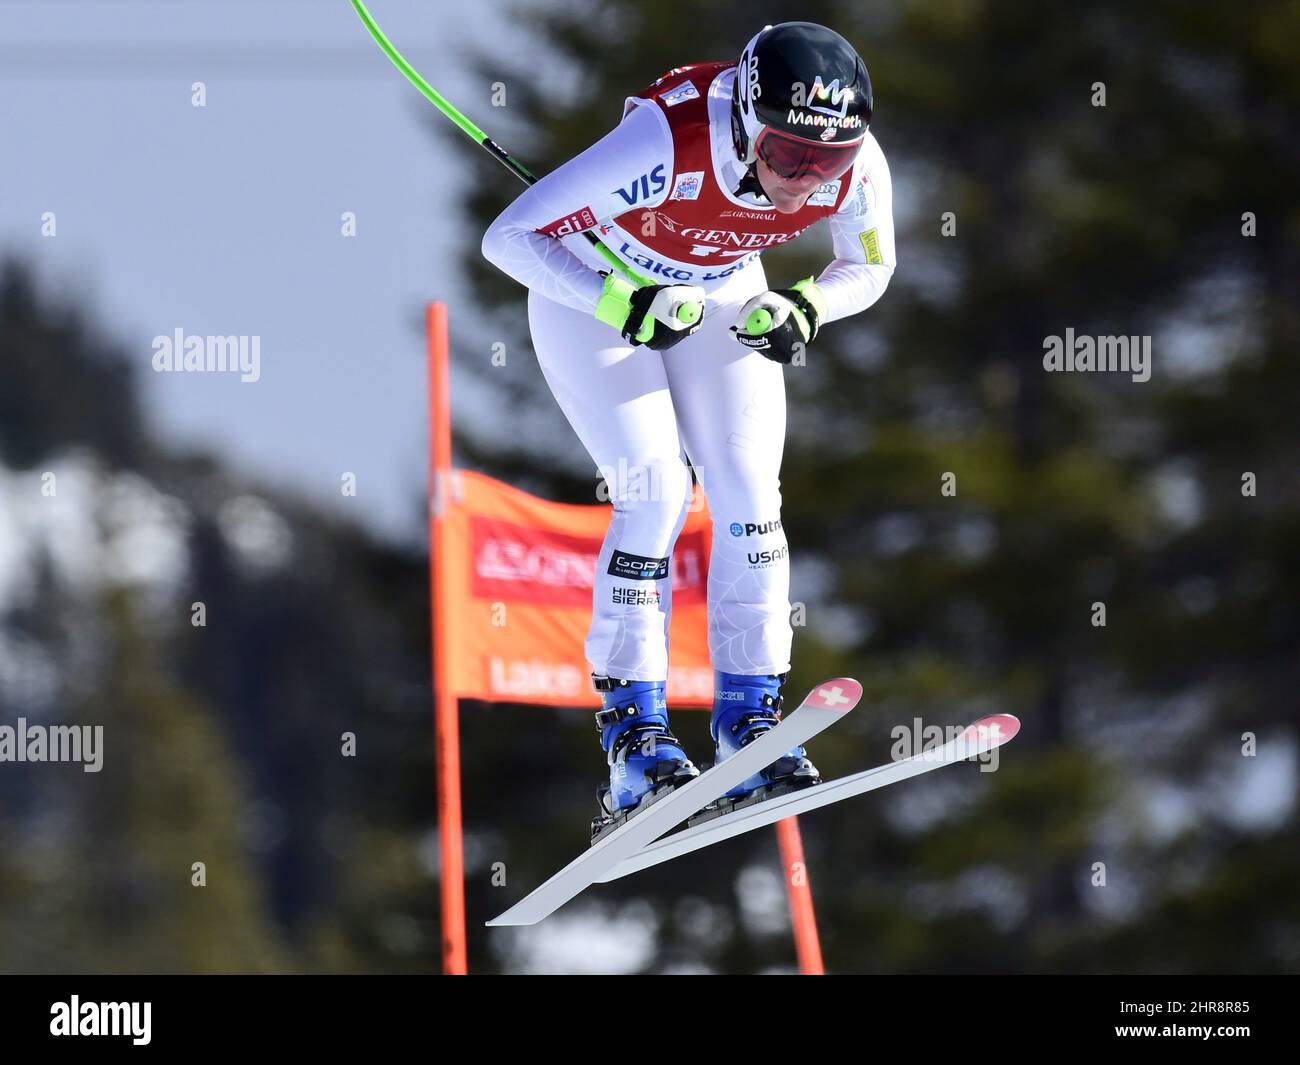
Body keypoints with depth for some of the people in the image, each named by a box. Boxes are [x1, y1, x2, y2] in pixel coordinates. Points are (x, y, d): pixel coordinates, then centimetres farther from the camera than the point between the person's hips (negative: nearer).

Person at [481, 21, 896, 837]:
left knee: (749, 495, -7)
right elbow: (510, 237, -34)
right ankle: (633, 736, -12)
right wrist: (626, 305, -43)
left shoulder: (855, 166, -27)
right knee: (656, 491, -17)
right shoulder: (666, 144, -40)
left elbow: (869, 268, -4)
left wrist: (804, 309, -25)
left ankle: (748, 723, 1)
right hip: (589, 290, -4)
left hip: (722, 300, 4)